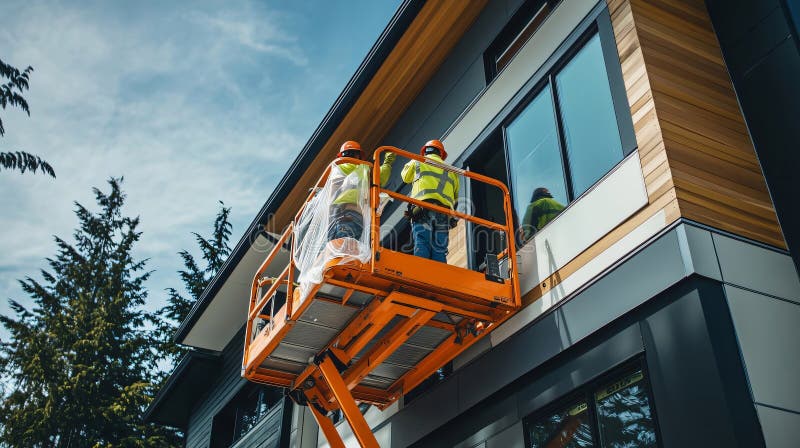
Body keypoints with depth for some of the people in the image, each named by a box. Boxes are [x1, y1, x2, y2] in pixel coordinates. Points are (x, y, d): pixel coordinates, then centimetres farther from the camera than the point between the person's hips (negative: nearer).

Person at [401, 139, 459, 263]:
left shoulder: (417, 162, 22)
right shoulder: (450, 170, 30)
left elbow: (405, 177, 40)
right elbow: (455, 195, 25)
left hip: (423, 207, -3)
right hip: (444, 211, 3)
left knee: (421, 246, -15)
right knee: (439, 251, -3)